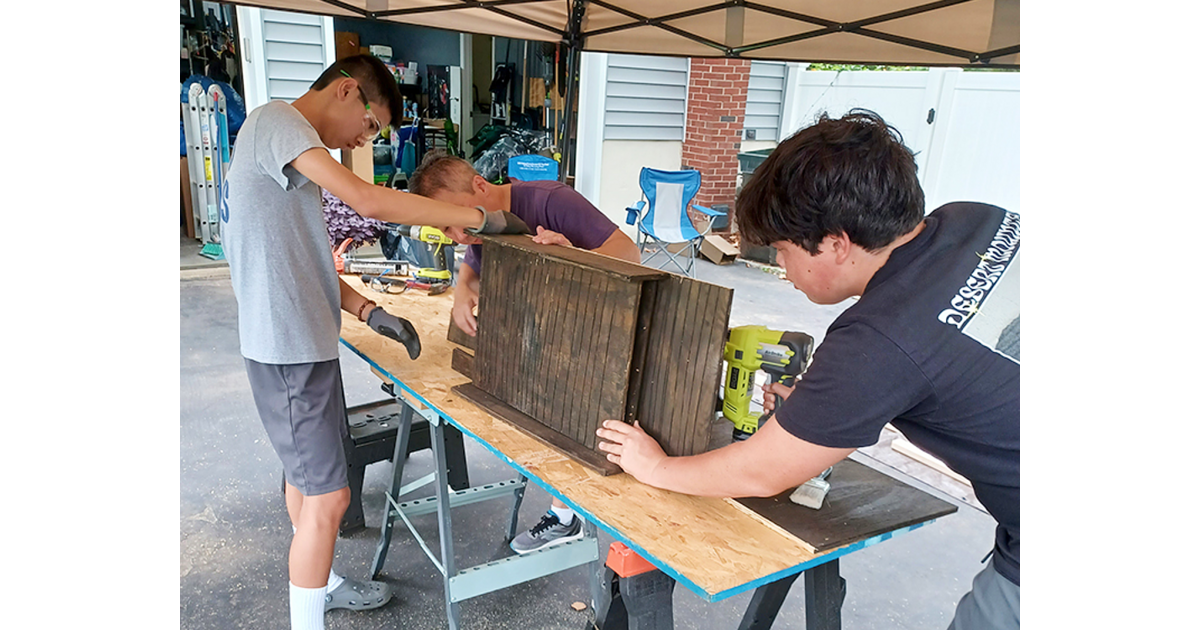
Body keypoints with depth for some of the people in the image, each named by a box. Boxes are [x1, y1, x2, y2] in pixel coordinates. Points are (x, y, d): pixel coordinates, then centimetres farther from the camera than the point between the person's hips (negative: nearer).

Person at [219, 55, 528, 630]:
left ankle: (320, 583, 42)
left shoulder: (284, 137, 16)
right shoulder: (277, 120, -15)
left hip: (297, 340, 11)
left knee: (305, 470, 23)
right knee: (328, 496, -3)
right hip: (290, 349, -11)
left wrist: (369, 311, 4)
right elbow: (369, 201, -29)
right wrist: (482, 218, -23)